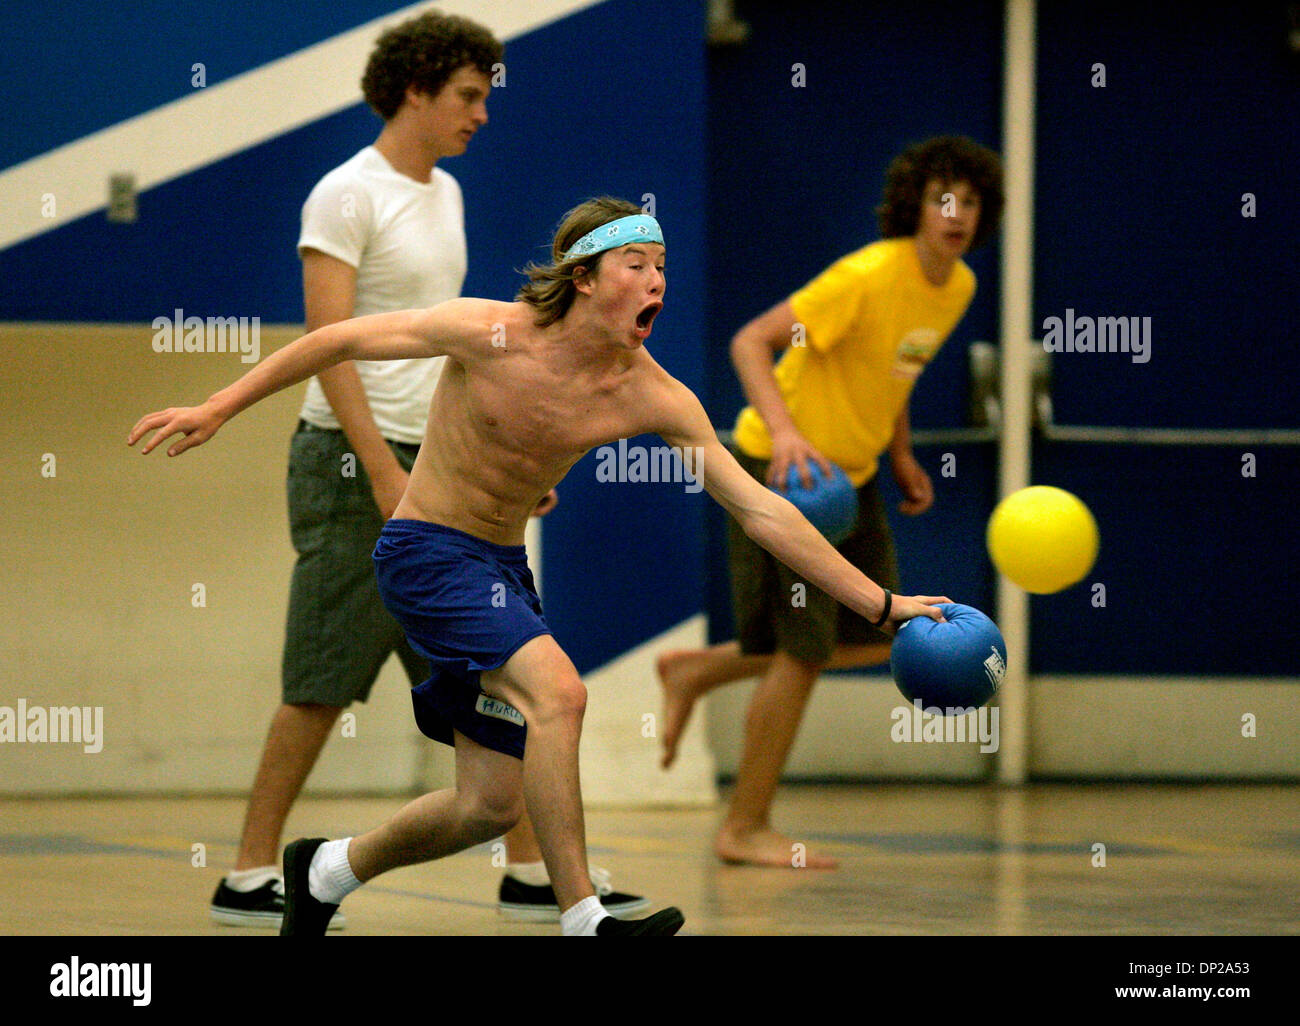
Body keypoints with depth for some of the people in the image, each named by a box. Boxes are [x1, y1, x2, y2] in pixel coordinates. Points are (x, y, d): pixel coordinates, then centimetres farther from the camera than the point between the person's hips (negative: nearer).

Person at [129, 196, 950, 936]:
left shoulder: (653, 398, -9)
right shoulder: (491, 334, -19)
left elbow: (760, 510, -8)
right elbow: (338, 340, -9)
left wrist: (880, 605, -11)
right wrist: (218, 410, -7)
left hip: (504, 568, 6)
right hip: (425, 549, -6)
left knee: (492, 804, 5)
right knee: (557, 689, -28)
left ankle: (329, 869, 30)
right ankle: (583, 919, -25)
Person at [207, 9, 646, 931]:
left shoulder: (444, 194, 15)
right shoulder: (348, 196, -10)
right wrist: (384, 472, -22)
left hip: (438, 473, 8)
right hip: (356, 466, -8)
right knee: (322, 688, -4)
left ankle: (534, 872, 10)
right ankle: (250, 879, 4)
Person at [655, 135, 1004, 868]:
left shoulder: (959, 287, 2)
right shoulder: (867, 277, -24)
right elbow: (750, 343, -25)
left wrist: (902, 457, 10)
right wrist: (784, 431, -39)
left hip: (851, 474, 8)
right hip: (782, 469, -8)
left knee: (876, 639, 7)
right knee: (806, 649, -8)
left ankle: (697, 672, 26)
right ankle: (746, 827, 6)